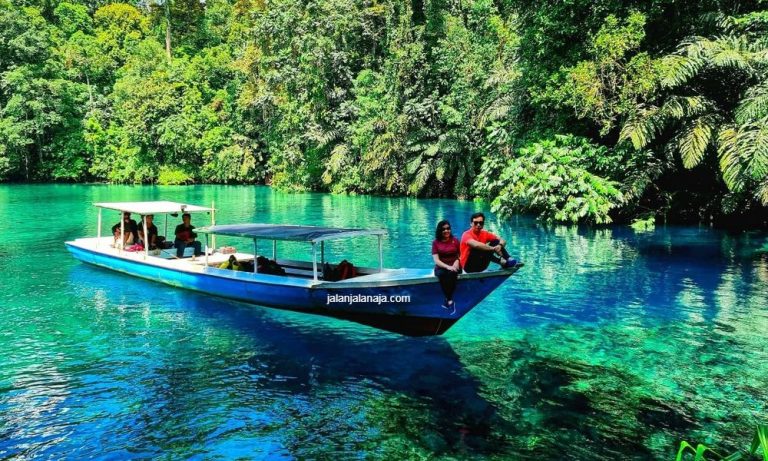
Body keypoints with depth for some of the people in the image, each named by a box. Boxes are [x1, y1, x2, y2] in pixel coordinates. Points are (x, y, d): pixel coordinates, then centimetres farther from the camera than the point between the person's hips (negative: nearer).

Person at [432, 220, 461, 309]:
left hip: (454, 267, 0)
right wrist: (447, 266, -21)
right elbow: (436, 260, -5)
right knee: (441, 274, -35)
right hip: (441, 267, 0)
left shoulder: (455, 240, 7)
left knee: (452, 273, -34)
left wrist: (457, 261, -13)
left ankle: (447, 299, -28)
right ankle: (450, 300, -30)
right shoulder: (435, 242, 2)